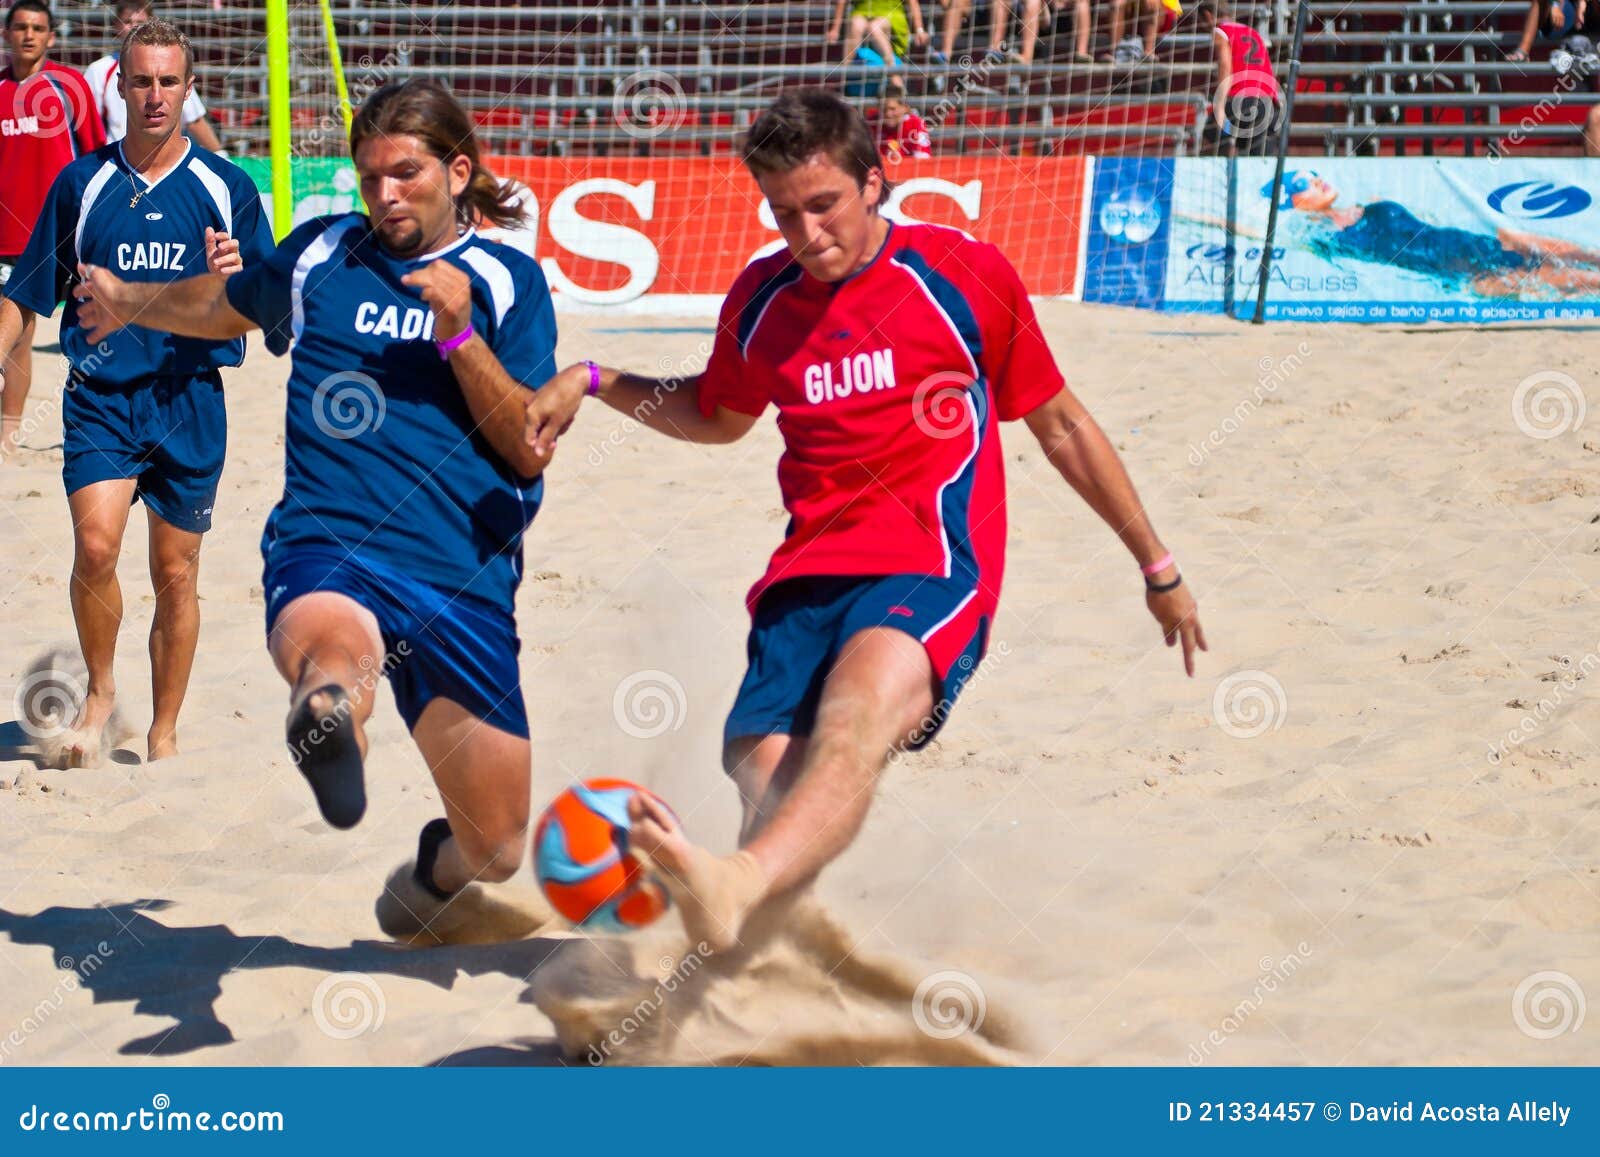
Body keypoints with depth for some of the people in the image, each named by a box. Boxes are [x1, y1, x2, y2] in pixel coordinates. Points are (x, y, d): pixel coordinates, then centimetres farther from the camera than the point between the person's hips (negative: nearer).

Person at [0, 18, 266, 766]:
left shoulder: (226, 188, 4)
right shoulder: (82, 184, 5)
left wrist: (233, 280, -15)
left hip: (190, 402, 0)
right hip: (100, 396, 0)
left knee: (176, 576, 6)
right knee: (95, 544, -20)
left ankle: (164, 734, 21)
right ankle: (99, 691, 3)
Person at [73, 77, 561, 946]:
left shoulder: (509, 281, 9)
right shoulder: (321, 254, 15)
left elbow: (531, 452, 2)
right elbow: (226, 306, 37)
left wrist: (459, 334, -10)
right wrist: (127, 303, 54)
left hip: (463, 580, 1)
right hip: (326, 550, -1)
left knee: (494, 850, 5)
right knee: (331, 640, -41)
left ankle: (428, 880, 37)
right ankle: (325, 712, -73)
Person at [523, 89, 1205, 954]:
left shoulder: (963, 274, 4)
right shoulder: (761, 298, 15)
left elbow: (1059, 426, 14)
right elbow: (716, 416, 36)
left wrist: (1157, 566, 20)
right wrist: (593, 383, 19)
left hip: (932, 569, -7)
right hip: (806, 577, 7)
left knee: (853, 720, -37)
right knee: (764, 775, -21)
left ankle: (737, 887, -63)